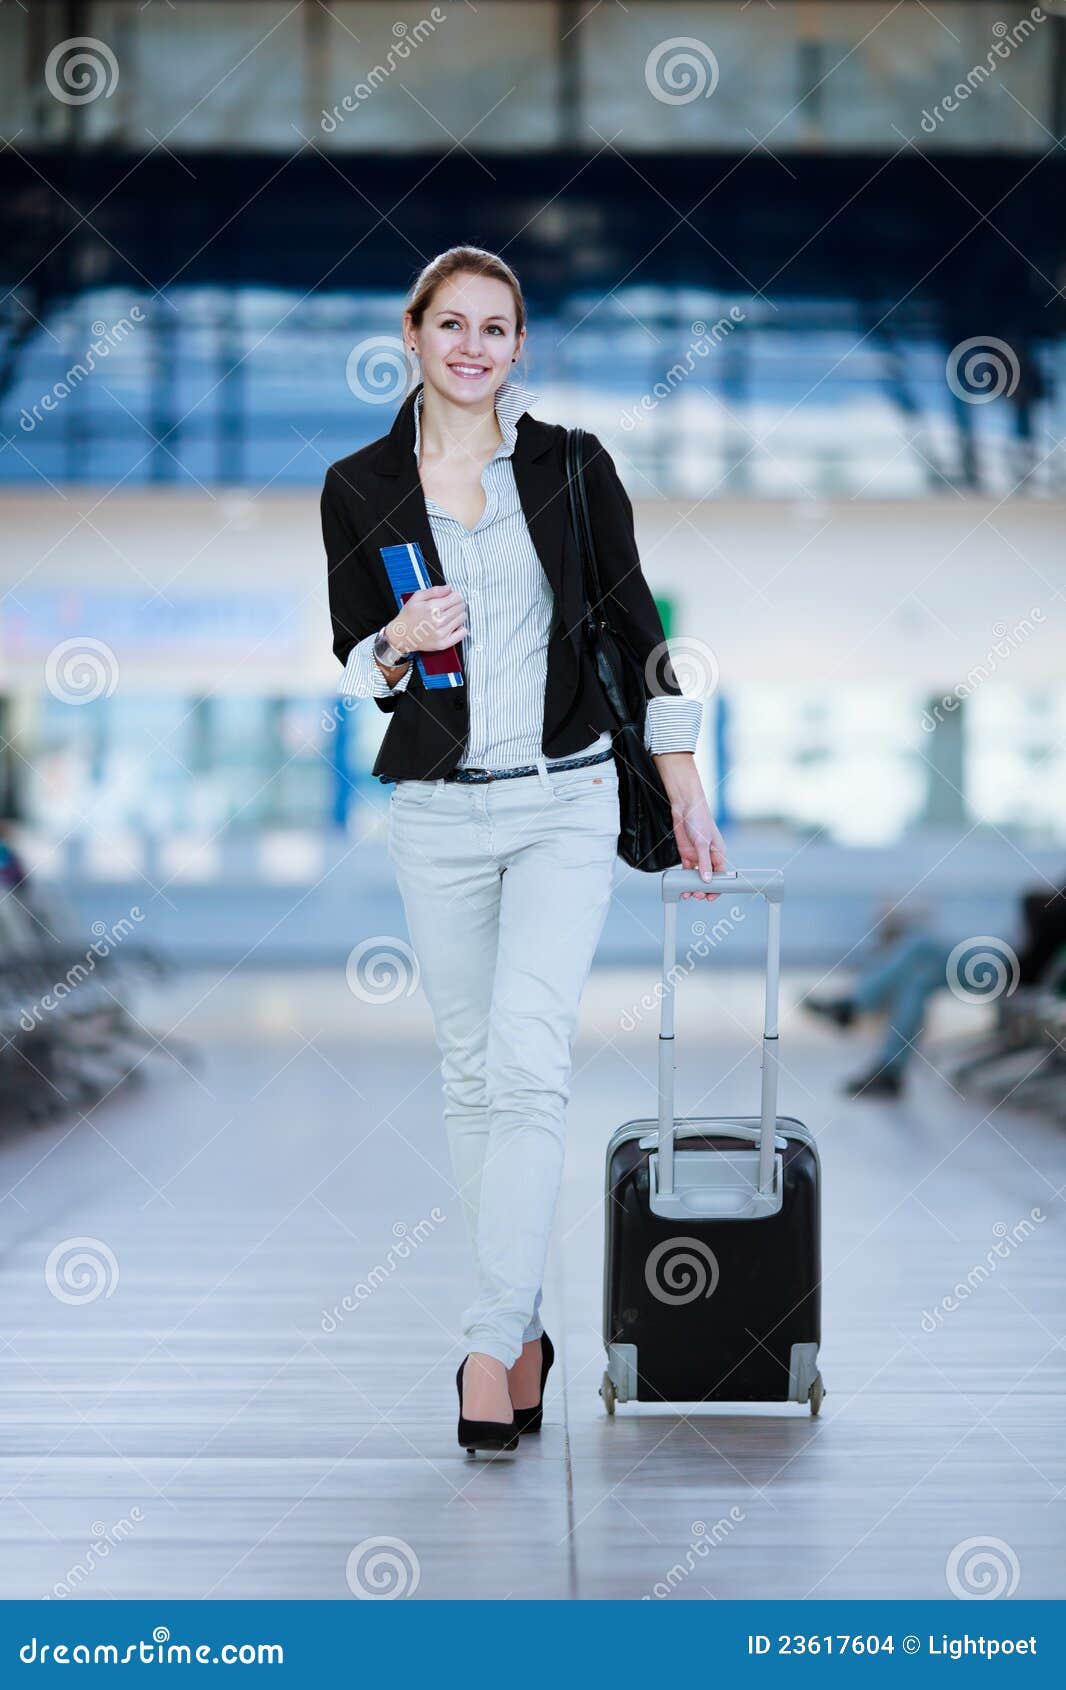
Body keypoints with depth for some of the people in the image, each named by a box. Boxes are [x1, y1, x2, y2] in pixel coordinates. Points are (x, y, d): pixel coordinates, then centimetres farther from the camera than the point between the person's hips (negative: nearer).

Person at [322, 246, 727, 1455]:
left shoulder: (570, 467, -1)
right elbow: (354, 661, 8)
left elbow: (634, 624, 5)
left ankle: (493, 1343, -13)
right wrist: (399, 642, -16)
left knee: (528, 1065, -15)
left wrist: (685, 791, 6)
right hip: (436, 811, 2)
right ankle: (523, 1323, 21)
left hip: (566, 800, -2)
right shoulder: (359, 487, 1)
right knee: (473, 1074, 8)